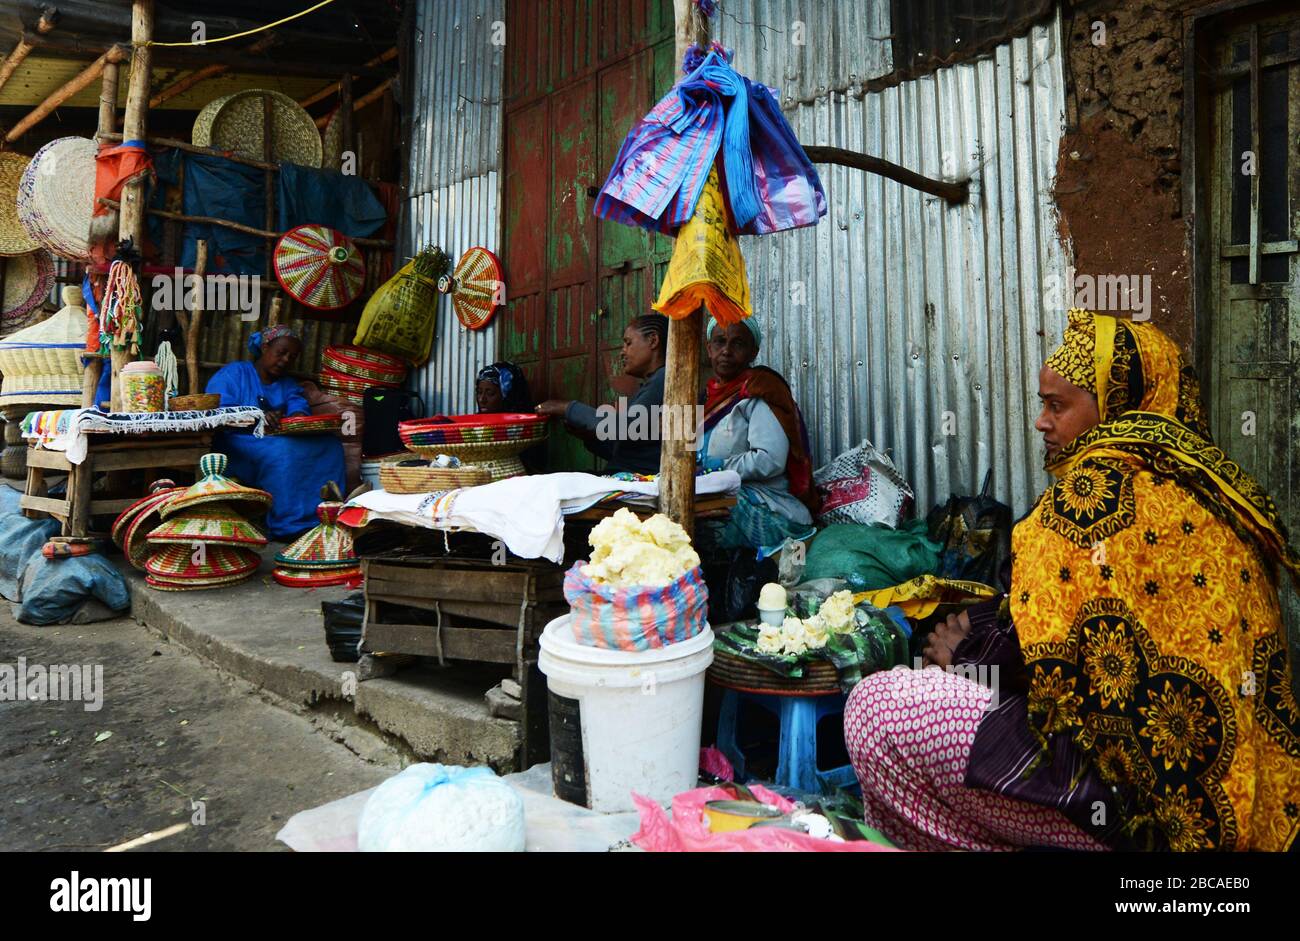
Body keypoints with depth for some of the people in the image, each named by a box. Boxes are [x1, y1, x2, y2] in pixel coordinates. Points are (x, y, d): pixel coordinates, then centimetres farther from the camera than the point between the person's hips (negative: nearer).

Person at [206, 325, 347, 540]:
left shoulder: (287, 384, 26)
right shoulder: (232, 373, 6)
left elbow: (298, 404, 5)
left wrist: (299, 416, -22)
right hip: (239, 444, -5)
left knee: (329, 444, -21)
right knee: (281, 451, -38)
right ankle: (289, 526, -34)